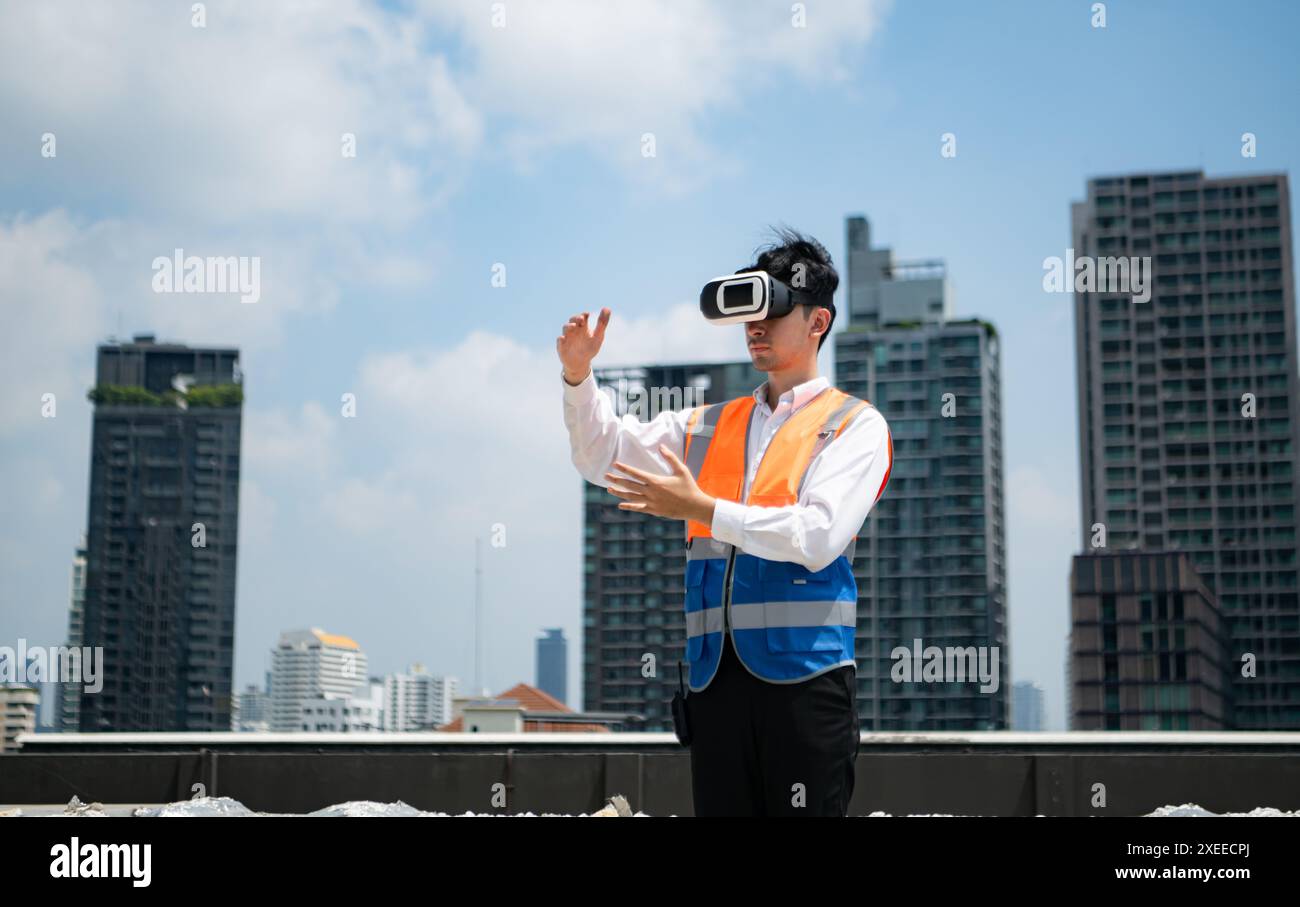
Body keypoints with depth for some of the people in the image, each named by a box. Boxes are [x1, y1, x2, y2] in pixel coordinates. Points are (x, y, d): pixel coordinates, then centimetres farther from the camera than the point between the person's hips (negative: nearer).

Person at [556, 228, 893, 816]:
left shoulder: (855, 426, 3)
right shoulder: (708, 428, 20)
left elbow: (817, 536, -11)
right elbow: (604, 453, 20)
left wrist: (703, 509, -13)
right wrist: (577, 374, 3)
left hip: (804, 675, -5)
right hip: (716, 677, 5)